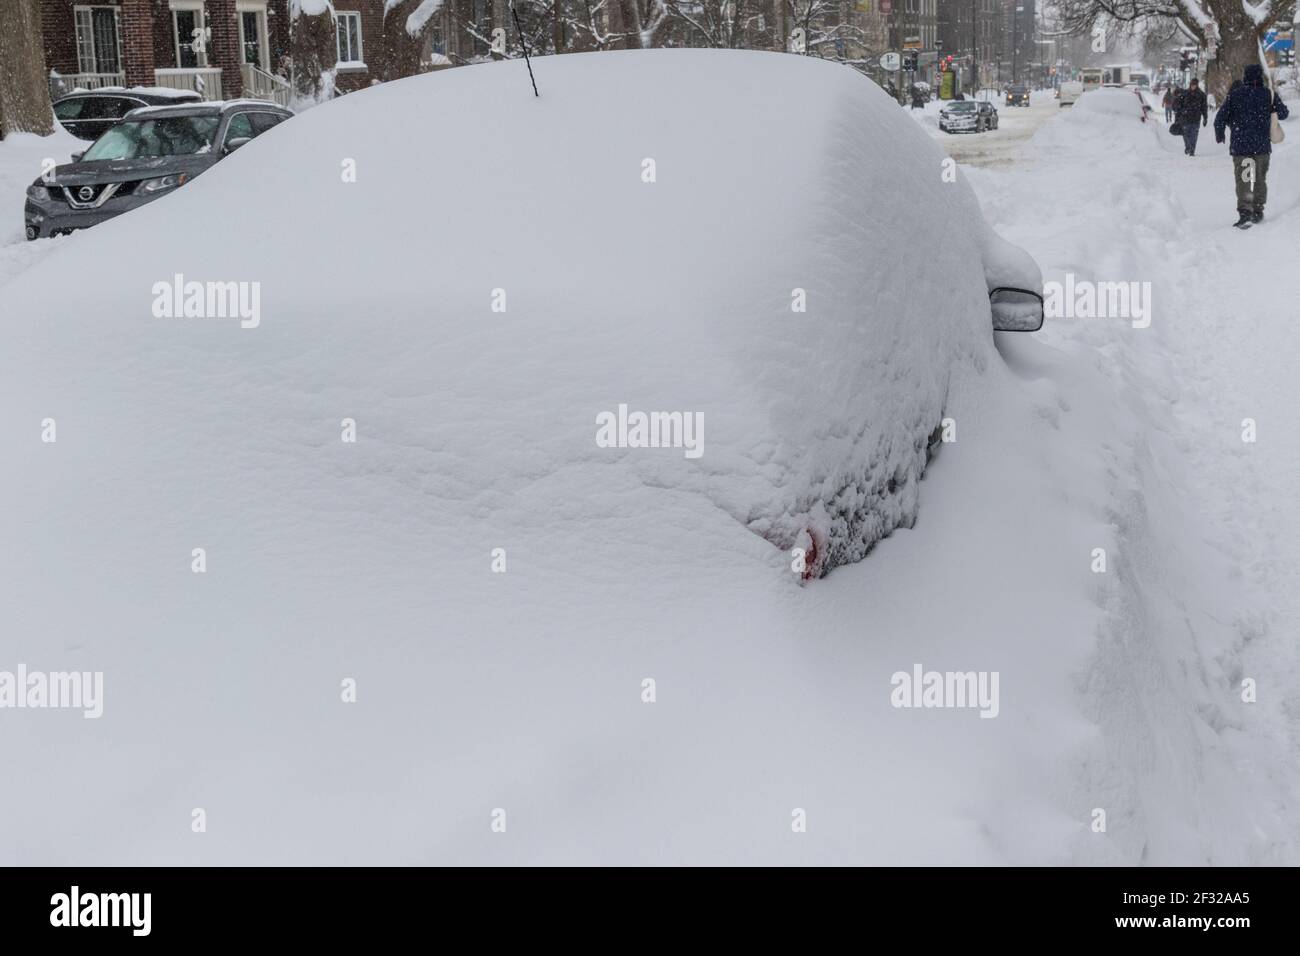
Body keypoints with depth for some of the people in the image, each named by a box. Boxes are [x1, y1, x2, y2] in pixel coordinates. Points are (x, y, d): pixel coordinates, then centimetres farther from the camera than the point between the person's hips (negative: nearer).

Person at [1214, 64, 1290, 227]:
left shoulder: (1234, 94, -4)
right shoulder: (1269, 94, -3)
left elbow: (1220, 118, -3)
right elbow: (1283, 114, 5)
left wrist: (1219, 135, 14)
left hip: (1240, 145, -1)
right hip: (1262, 146, 1)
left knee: (1242, 180, -1)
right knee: (1260, 180, 17)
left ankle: (1244, 212, -19)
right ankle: (1258, 212, 23)